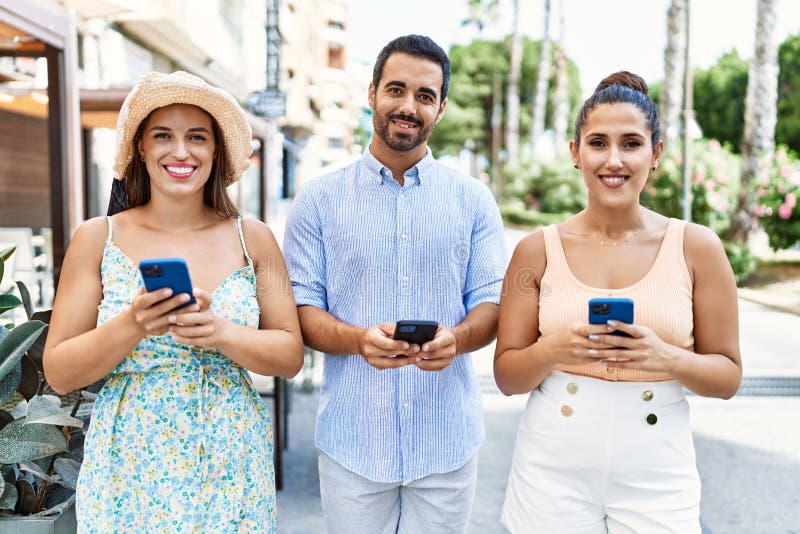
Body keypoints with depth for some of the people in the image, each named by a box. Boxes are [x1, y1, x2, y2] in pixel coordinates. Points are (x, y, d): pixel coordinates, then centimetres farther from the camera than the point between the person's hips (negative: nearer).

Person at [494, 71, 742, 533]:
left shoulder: (697, 247, -4)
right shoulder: (538, 250, -4)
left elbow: (728, 375, 1)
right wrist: (552, 350, -20)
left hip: (657, 481, 0)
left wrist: (667, 358, -18)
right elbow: (506, 377, 0)